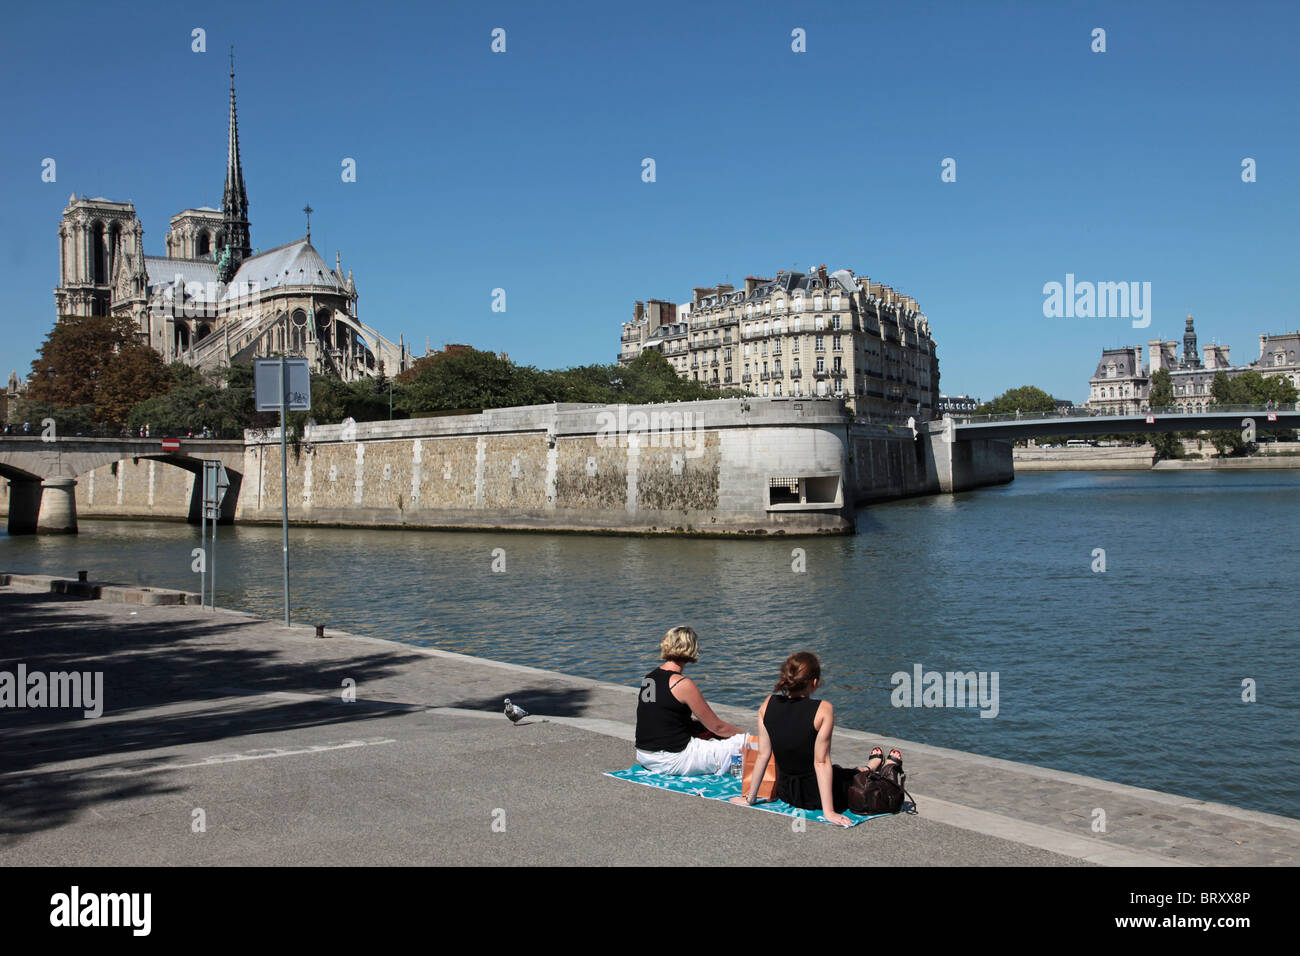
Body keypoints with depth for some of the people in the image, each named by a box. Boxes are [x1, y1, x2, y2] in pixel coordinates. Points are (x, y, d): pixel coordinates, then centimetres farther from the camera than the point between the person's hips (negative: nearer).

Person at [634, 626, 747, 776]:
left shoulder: (648, 678, 6)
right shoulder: (683, 684, -17)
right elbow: (717, 726, -7)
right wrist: (743, 734, 10)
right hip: (672, 761, -8)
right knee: (746, 744, -4)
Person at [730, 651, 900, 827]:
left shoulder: (768, 705, -11)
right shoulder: (823, 710, -24)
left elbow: (763, 755, -7)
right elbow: (821, 762, -23)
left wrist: (750, 798, 2)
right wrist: (829, 811, -19)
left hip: (786, 793, 5)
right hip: (816, 796, -5)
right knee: (858, 773, 29)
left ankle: (875, 762, 64)